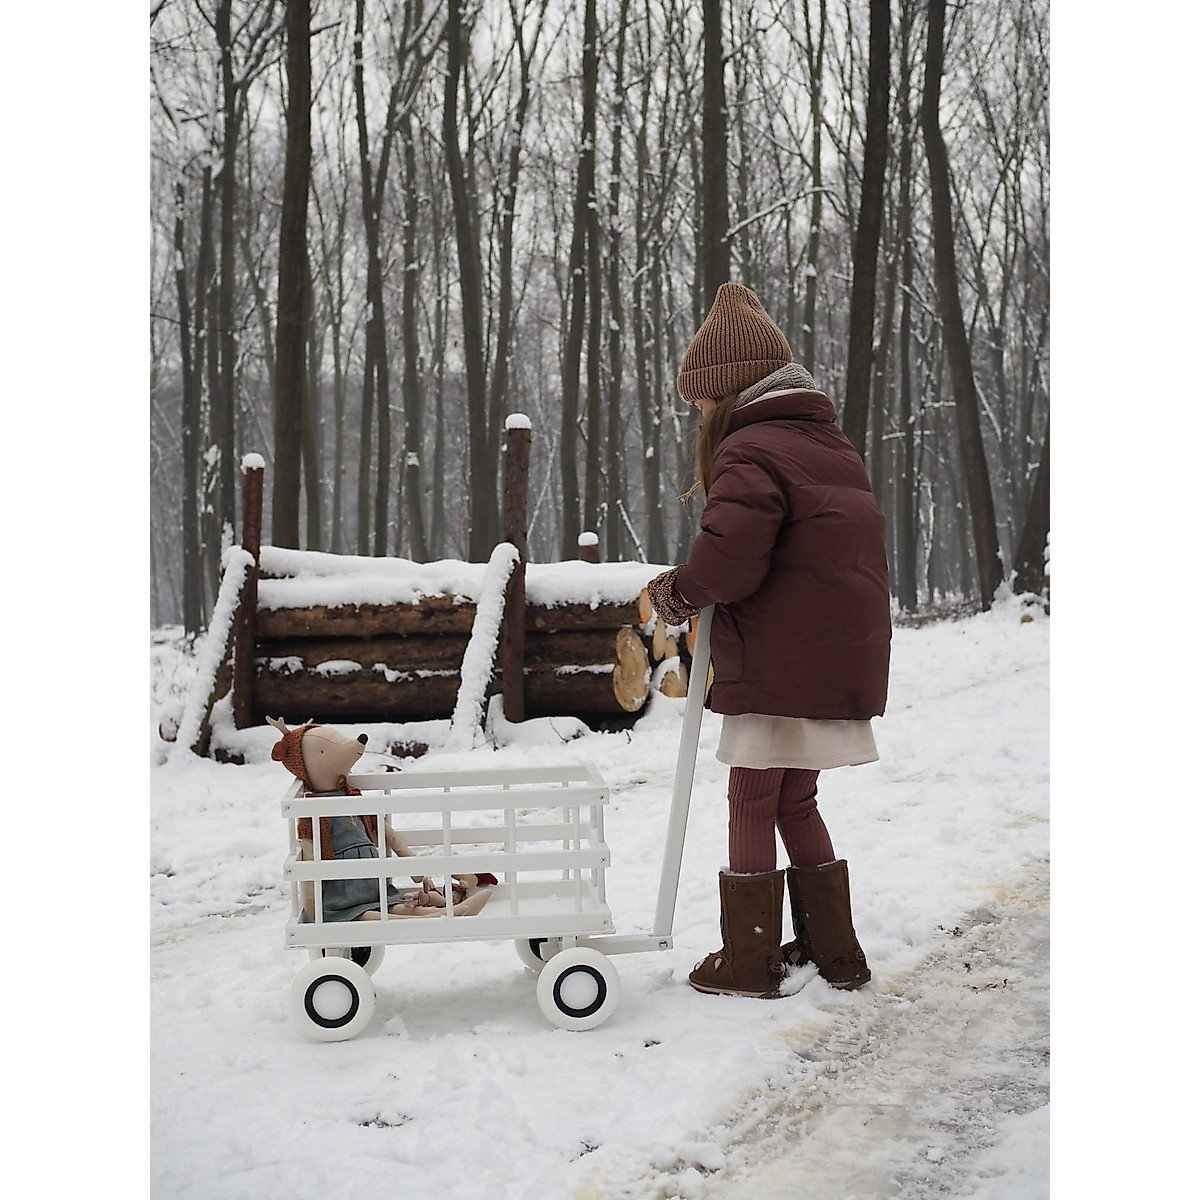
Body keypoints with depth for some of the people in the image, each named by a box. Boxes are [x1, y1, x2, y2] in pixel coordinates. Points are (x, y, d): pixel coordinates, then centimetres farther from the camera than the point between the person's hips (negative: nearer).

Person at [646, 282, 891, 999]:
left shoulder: (750, 451, -13)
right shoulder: (831, 444, 16)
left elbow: (727, 562, -25)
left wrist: (676, 592, -4)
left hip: (778, 665, -9)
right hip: (840, 662, 9)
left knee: (752, 804, 2)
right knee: (797, 802, 18)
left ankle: (750, 960, 8)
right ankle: (833, 947, 24)